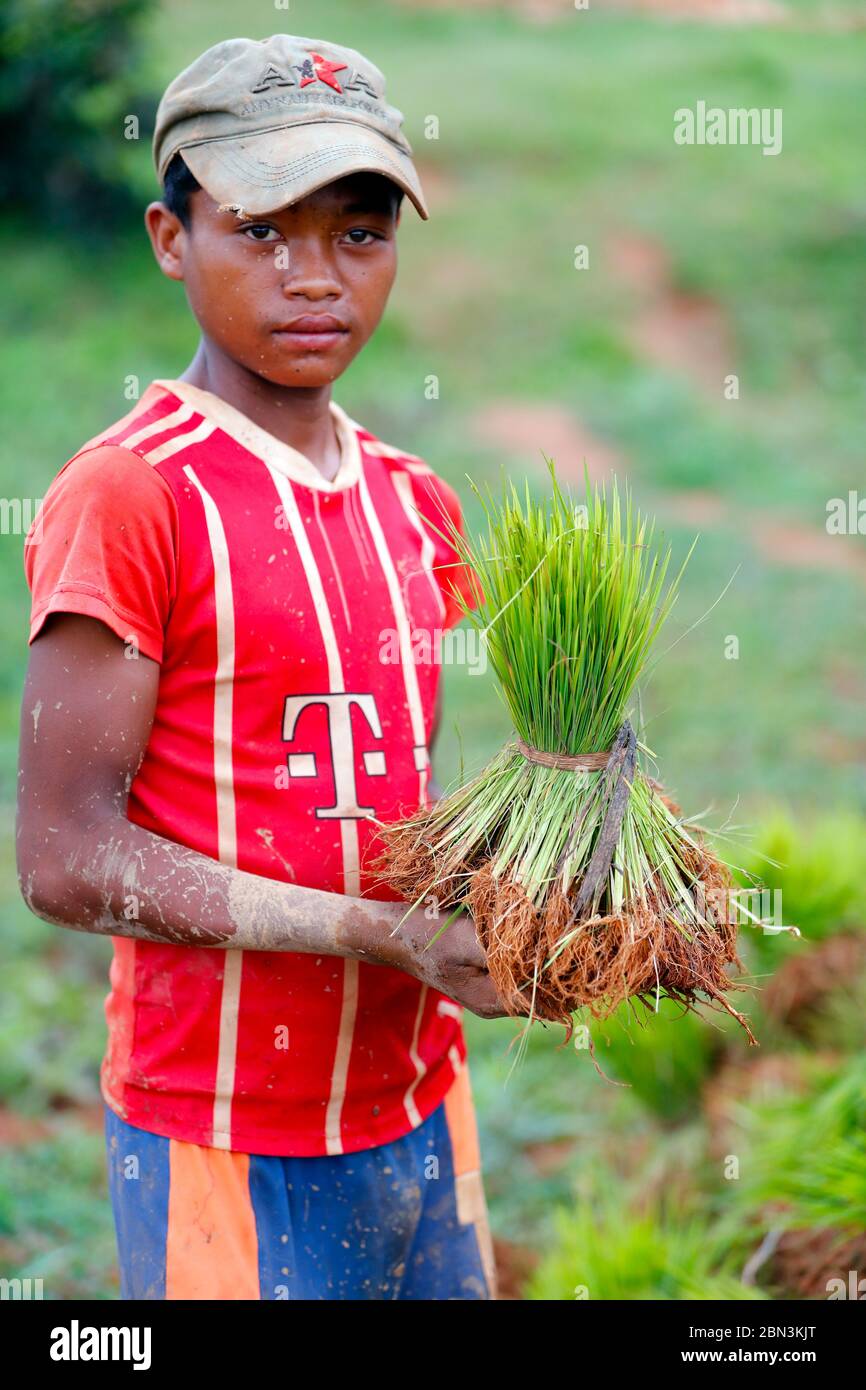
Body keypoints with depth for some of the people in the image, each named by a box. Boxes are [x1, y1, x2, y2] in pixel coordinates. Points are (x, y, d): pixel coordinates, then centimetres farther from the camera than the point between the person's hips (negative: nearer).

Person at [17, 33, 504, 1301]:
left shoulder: (414, 502, 7)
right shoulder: (124, 496, -15)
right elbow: (67, 861, -19)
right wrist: (395, 936, -21)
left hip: (422, 1112, 7)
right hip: (229, 1148, -6)